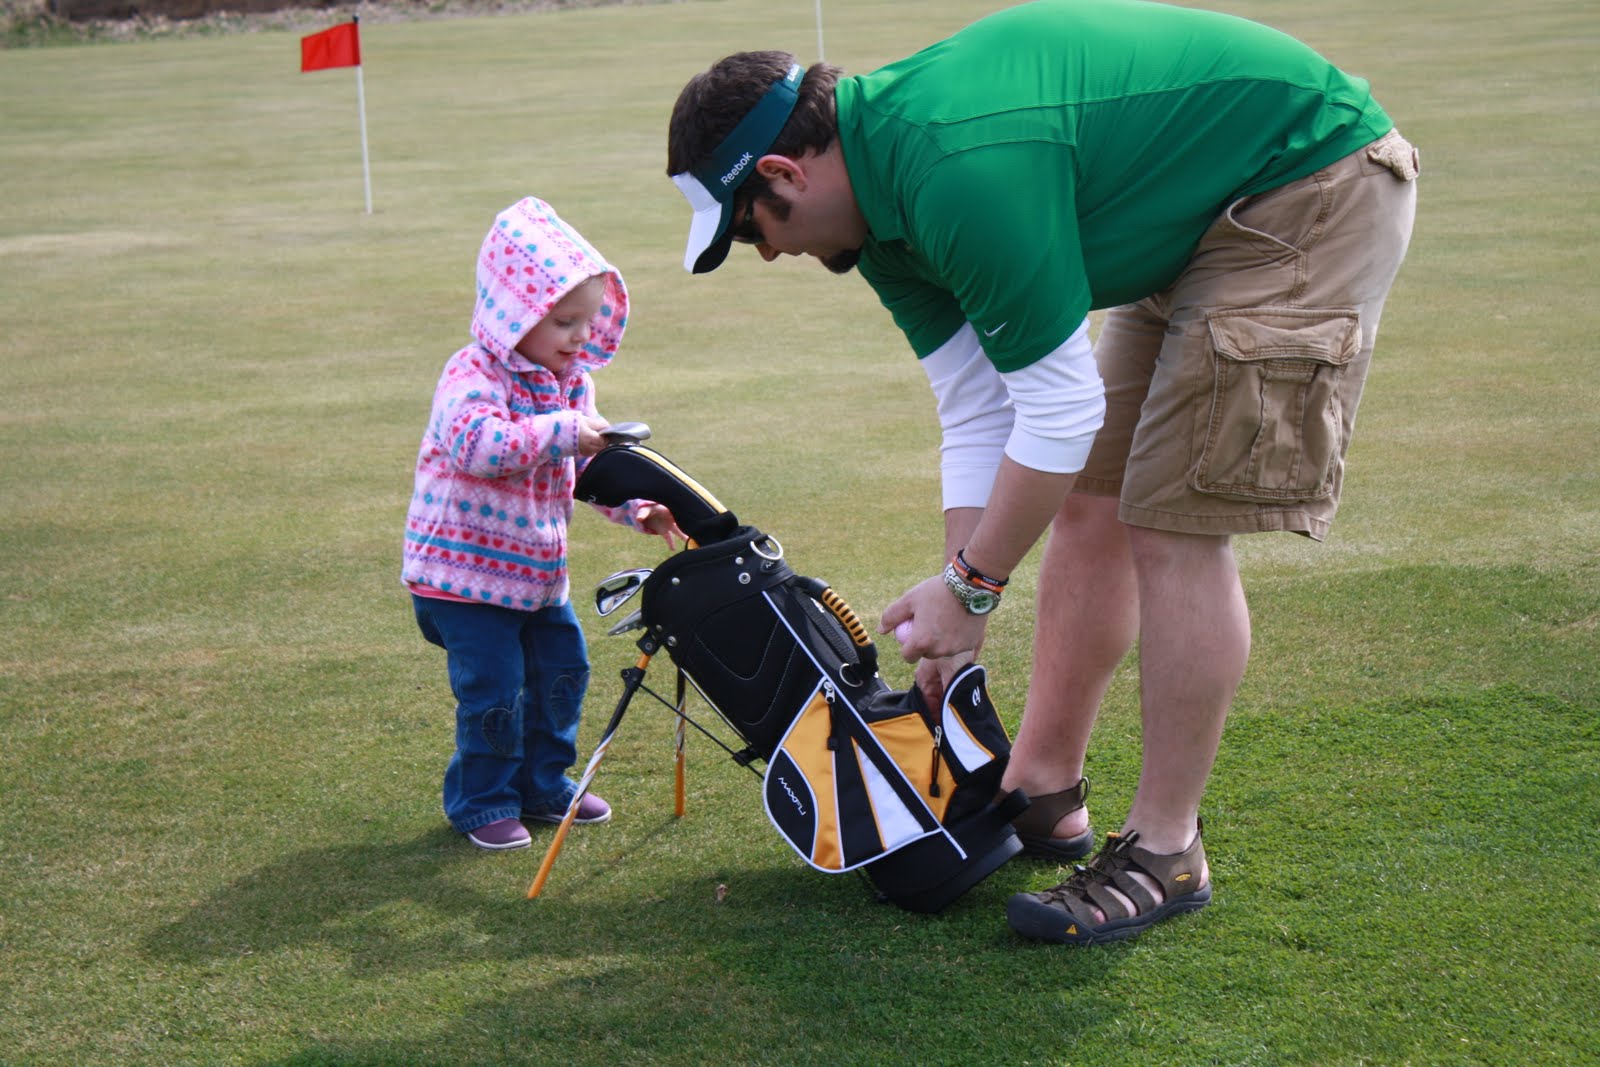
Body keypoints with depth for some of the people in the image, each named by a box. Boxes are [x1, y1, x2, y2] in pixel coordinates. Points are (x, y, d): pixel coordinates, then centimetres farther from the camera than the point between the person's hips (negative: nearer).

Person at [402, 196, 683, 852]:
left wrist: (637, 507, -5)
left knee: (562, 671, 14)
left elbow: (592, 463, 12)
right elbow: (475, 444, -38)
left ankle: (544, 785, 31)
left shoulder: (571, 381, 6)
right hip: (465, 570, -8)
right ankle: (482, 803, 12)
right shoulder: (472, 376, -19)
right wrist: (560, 433, -42)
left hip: (538, 569, 8)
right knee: (493, 689, -6)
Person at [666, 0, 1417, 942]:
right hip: (1199, 217, 10)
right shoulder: (881, 193, 0)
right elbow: (978, 412, 5)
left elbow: (1061, 407, -24)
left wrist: (969, 585, -11)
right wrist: (961, 618, 6)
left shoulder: (962, 169, -31)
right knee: (1090, 501, 11)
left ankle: (1166, 853, 1)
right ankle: (1043, 794, 24)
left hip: (1313, 183, -10)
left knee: (1175, 526, -11)